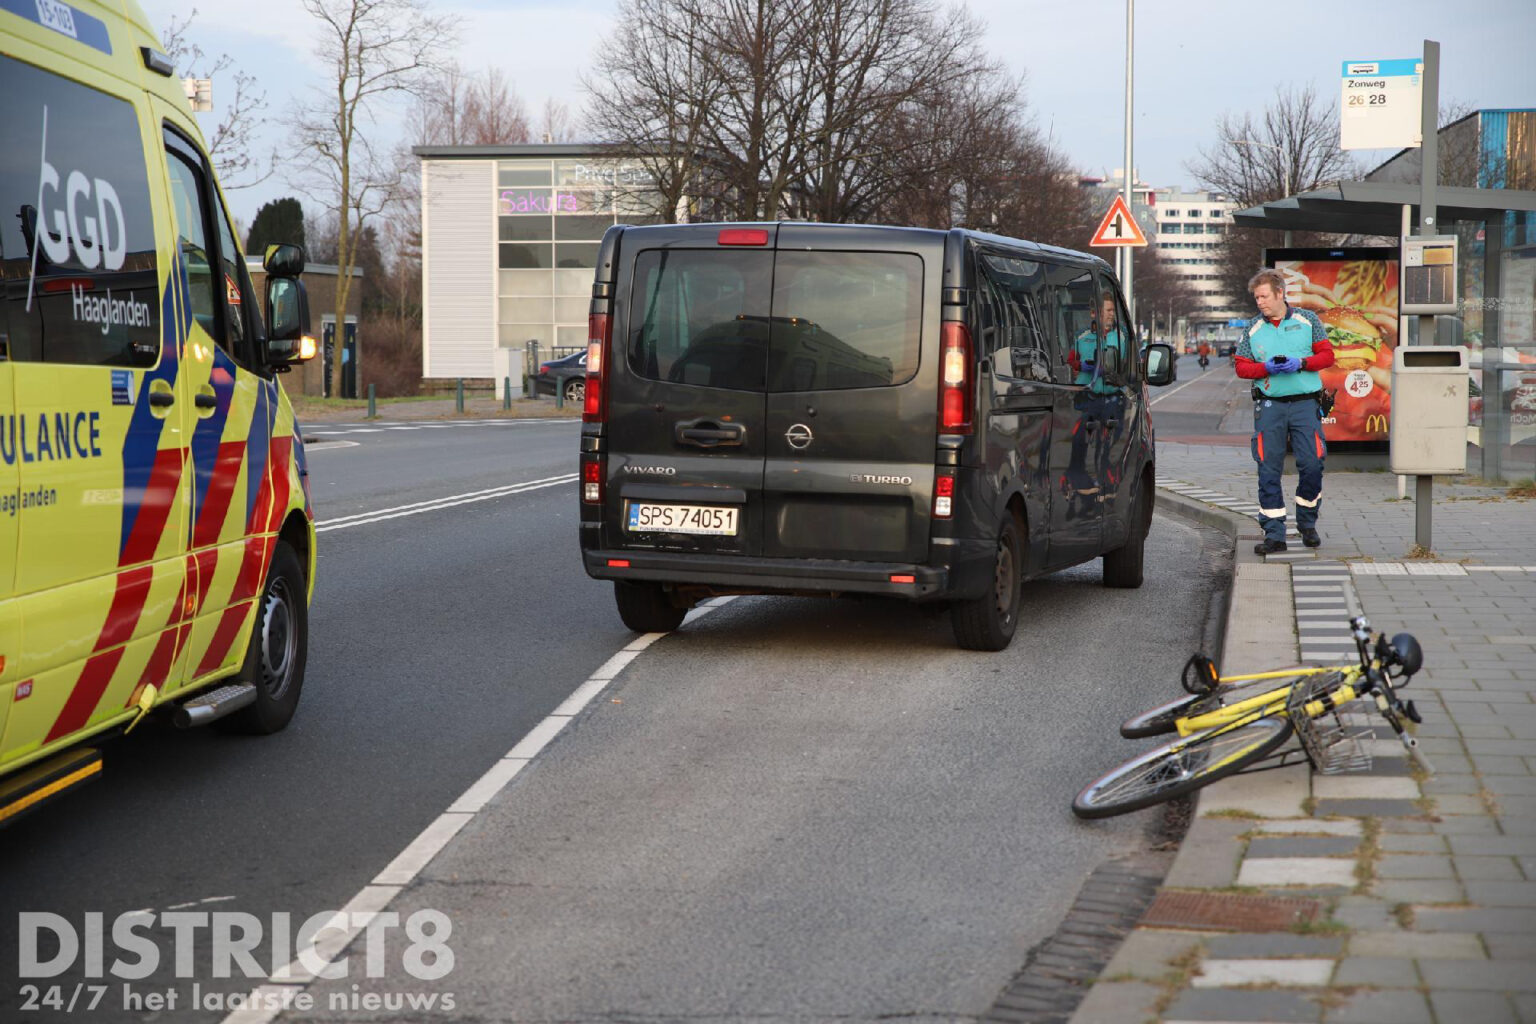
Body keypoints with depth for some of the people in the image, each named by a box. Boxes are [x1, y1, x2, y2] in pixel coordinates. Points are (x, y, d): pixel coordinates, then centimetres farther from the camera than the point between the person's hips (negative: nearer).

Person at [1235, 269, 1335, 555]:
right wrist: (1267, 368, -10)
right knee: (1268, 470, -3)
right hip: (1269, 406, 1)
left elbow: (1327, 355, 4)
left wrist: (1300, 363, -13)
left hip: (1305, 403, -1)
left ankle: (1307, 523, 16)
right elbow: (1241, 366, 8)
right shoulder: (1253, 328, 9)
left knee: (1312, 465, -6)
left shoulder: (1307, 320, 5)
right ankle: (1274, 533, 2)